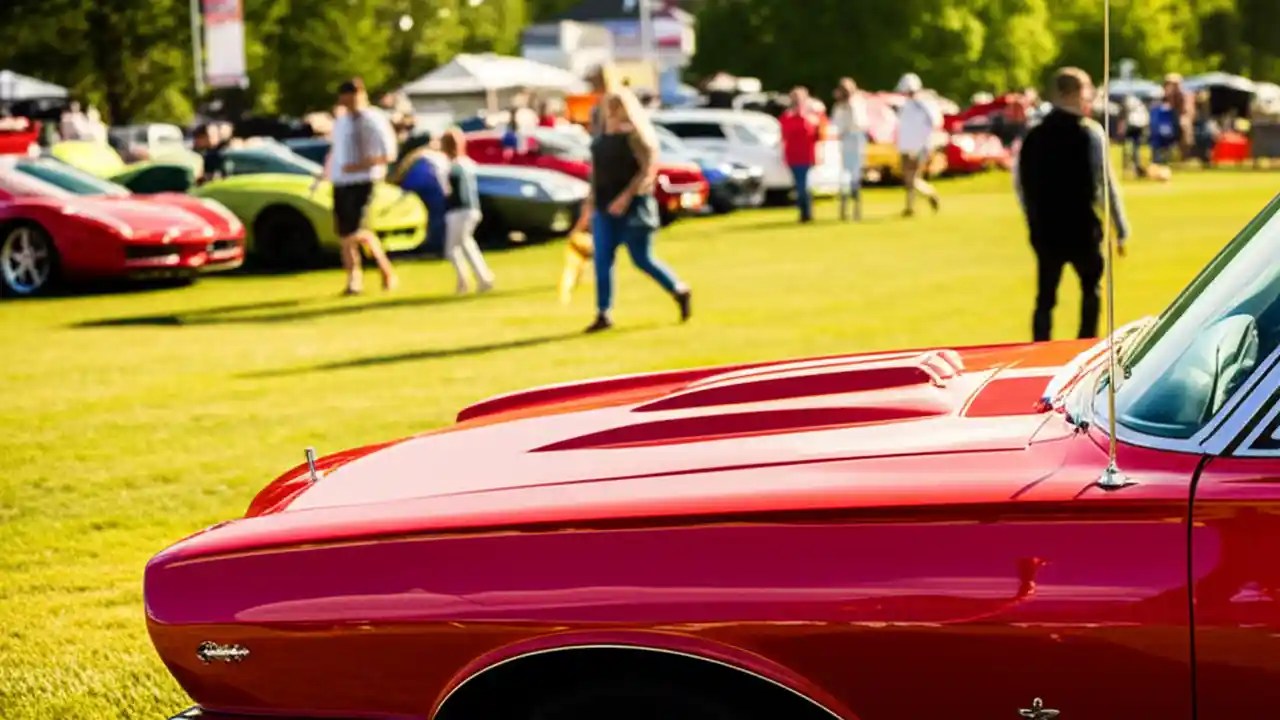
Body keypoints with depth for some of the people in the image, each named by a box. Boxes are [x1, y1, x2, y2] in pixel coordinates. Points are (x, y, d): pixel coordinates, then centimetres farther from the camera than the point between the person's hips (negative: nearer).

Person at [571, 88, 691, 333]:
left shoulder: (634, 135, -12)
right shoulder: (602, 137, 11)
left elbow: (649, 169, -17)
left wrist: (627, 196, -24)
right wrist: (590, 202, 18)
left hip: (632, 207, -7)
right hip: (605, 208, 7)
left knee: (642, 259, 0)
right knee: (602, 260, 0)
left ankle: (681, 292, 22)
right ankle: (604, 314, 5)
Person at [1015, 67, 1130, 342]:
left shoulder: (1035, 135, 5)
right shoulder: (1091, 132, -8)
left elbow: (1021, 183, 7)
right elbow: (1106, 184, -9)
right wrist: (1121, 229, -3)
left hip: (1045, 229, 3)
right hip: (1082, 227, -3)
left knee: (1045, 298, 8)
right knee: (1091, 287, 18)